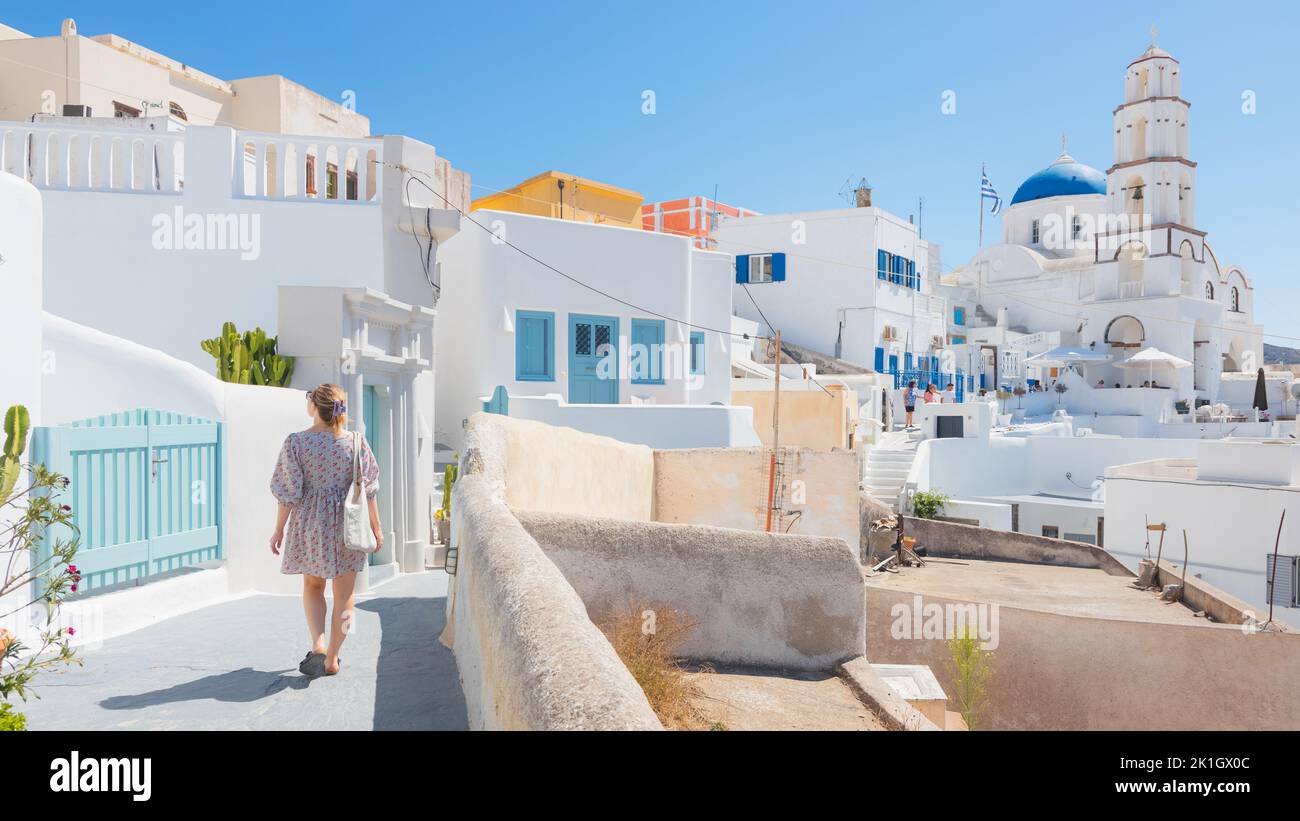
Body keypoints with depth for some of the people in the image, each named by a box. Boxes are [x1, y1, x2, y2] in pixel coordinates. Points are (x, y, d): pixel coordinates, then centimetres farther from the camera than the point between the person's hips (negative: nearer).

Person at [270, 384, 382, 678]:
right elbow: (368, 489, -3)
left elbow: (289, 493, -7)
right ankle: (331, 659, 17)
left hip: (311, 524, 0)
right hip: (348, 525, 0)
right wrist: (376, 527, 7)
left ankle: (317, 645, 4)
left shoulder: (295, 442, -10)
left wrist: (279, 530, 5)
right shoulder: (356, 442, -7)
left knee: (312, 587, 21)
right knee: (344, 595, 11)